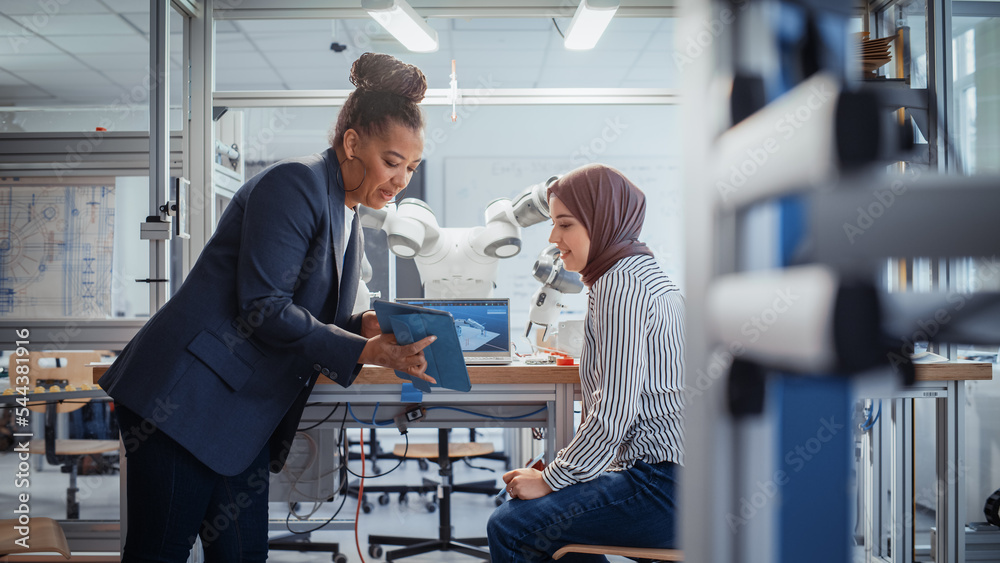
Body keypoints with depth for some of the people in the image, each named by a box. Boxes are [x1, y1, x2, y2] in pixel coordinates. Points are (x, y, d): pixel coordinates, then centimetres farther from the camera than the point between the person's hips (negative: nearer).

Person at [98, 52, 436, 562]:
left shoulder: (347, 219, 17)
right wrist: (363, 351, -19)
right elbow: (263, 308, -20)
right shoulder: (296, 183, -13)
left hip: (244, 420, 9)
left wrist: (367, 326, -1)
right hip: (187, 399, -9)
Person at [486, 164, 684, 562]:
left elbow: (614, 412, -21)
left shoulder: (622, 286, -16)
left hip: (665, 486, -11)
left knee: (509, 528, -9)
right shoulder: (638, 272, 18)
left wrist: (551, 479, -11)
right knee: (550, 515, 23)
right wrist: (563, 467, 15)